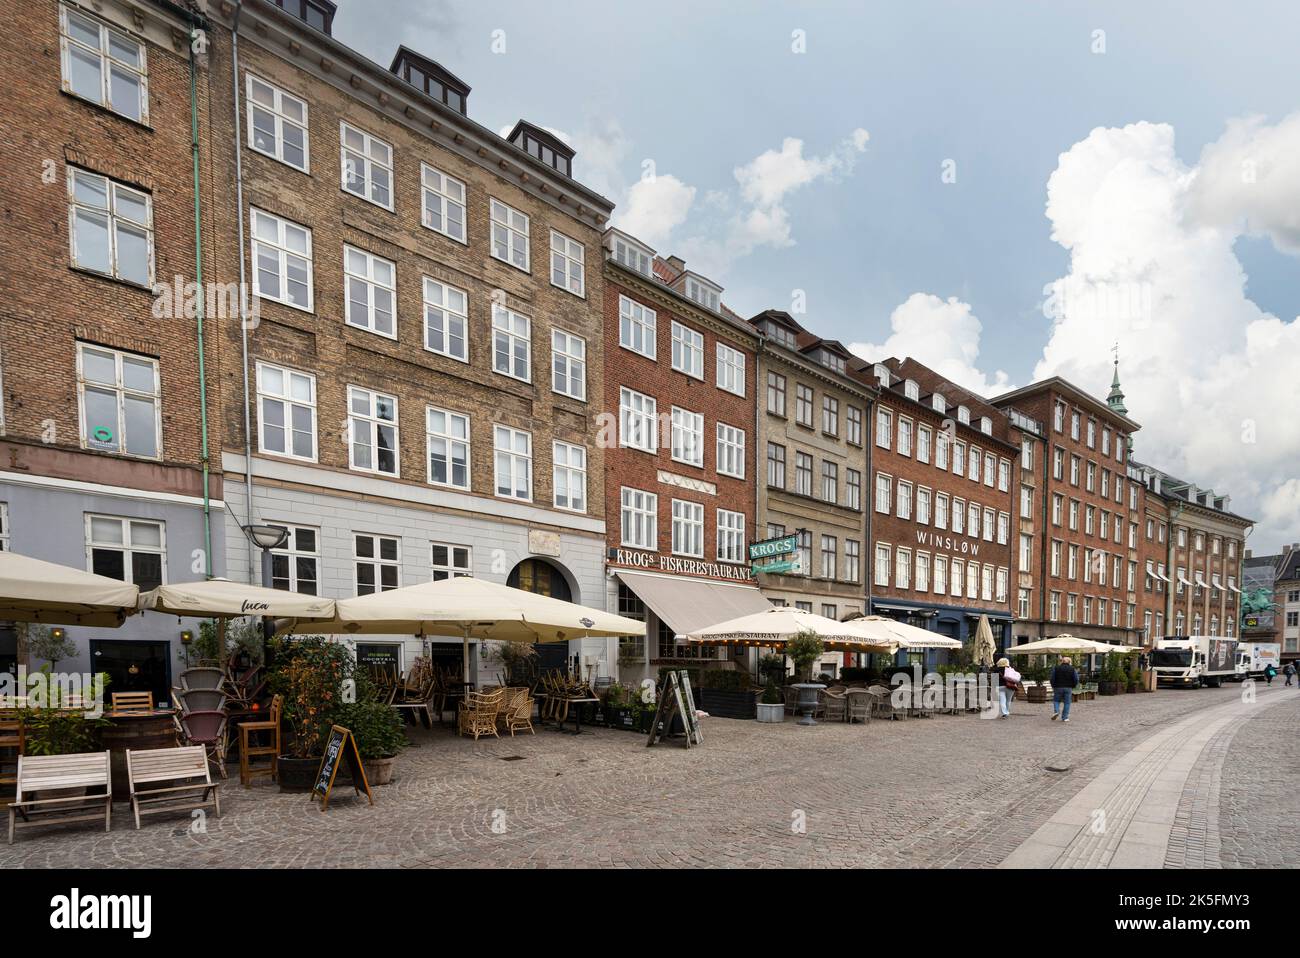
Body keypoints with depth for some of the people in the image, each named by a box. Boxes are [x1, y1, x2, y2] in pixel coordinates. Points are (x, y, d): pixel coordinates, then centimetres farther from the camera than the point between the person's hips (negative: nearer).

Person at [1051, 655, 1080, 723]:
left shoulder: (1056, 668, -2)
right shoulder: (1072, 669, 0)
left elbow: (1052, 679, -3)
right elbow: (1076, 680, -2)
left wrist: (1053, 687, 11)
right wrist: (1072, 686, 12)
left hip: (1058, 688, 0)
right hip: (1068, 688, 1)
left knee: (1056, 701, 13)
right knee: (1067, 703, 6)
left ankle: (1056, 711, -10)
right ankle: (1065, 717, 5)